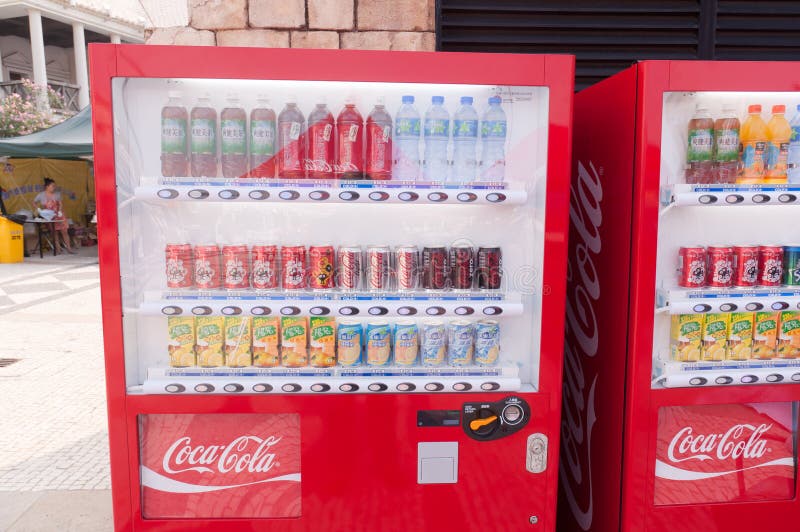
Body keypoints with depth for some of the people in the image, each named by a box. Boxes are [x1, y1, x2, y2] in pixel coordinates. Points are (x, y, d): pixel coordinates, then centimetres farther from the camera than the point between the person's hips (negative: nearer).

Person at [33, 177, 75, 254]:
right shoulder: (41, 195, -5)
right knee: (54, 232, 0)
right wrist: (39, 209, -6)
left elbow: (60, 204, 4)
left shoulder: (57, 194, -2)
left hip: (59, 215, 1)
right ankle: (58, 249, 5)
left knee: (64, 231, -4)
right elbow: (34, 202, 9)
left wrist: (60, 211, -12)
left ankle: (69, 248, 1)